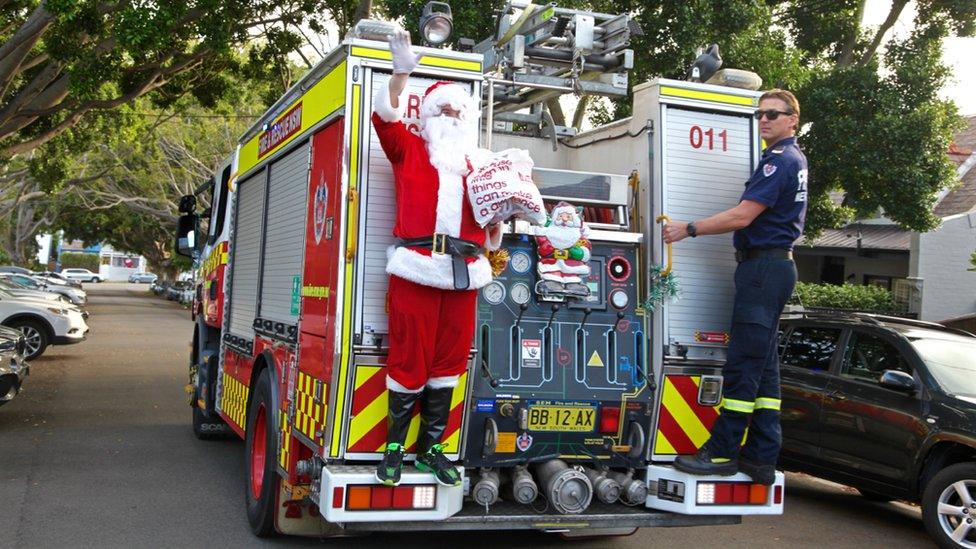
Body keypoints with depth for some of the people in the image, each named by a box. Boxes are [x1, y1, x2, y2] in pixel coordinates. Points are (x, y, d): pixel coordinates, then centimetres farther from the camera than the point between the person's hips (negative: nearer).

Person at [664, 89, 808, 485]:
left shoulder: (779, 160, -12)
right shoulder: (794, 159, 21)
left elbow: (742, 216, -18)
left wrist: (689, 229, -13)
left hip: (763, 266, -11)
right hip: (776, 264, 11)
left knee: (743, 363, -8)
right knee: (764, 364, 9)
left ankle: (721, 453, -3)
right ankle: (761, 457, 12)